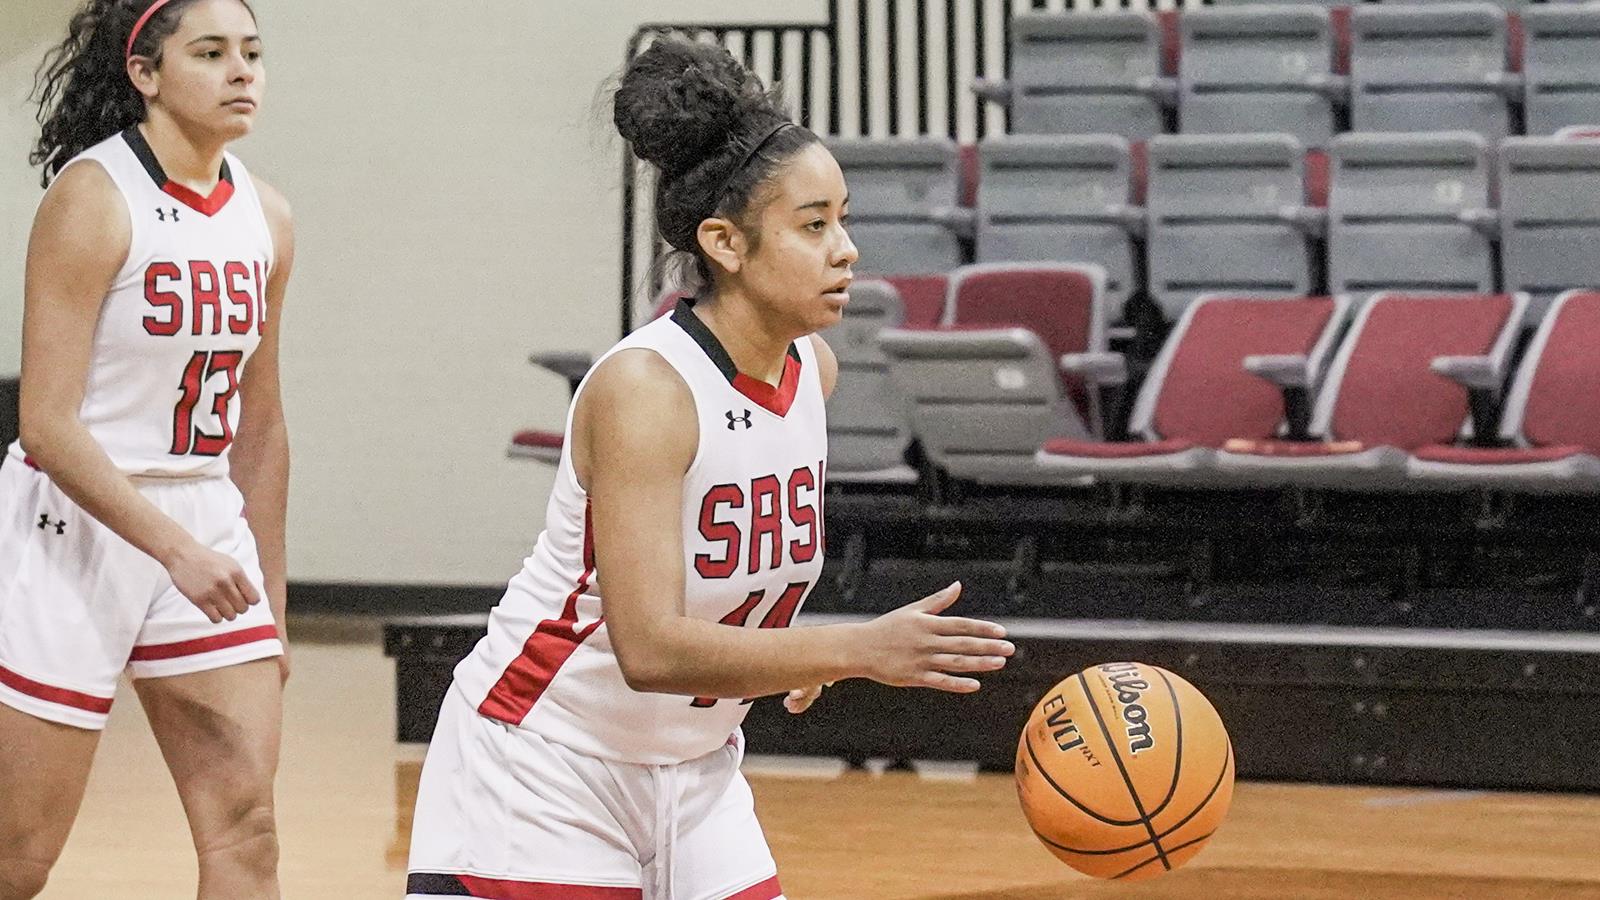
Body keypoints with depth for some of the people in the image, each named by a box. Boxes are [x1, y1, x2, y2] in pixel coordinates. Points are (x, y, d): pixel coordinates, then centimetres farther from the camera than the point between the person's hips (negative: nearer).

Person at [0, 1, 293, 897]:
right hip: (76, 528, -6)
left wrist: (270, 613, 17)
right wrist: (176, 550, -24)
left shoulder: (267, 218, 6)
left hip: (206, 530, 6)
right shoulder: (93, 194, -13)